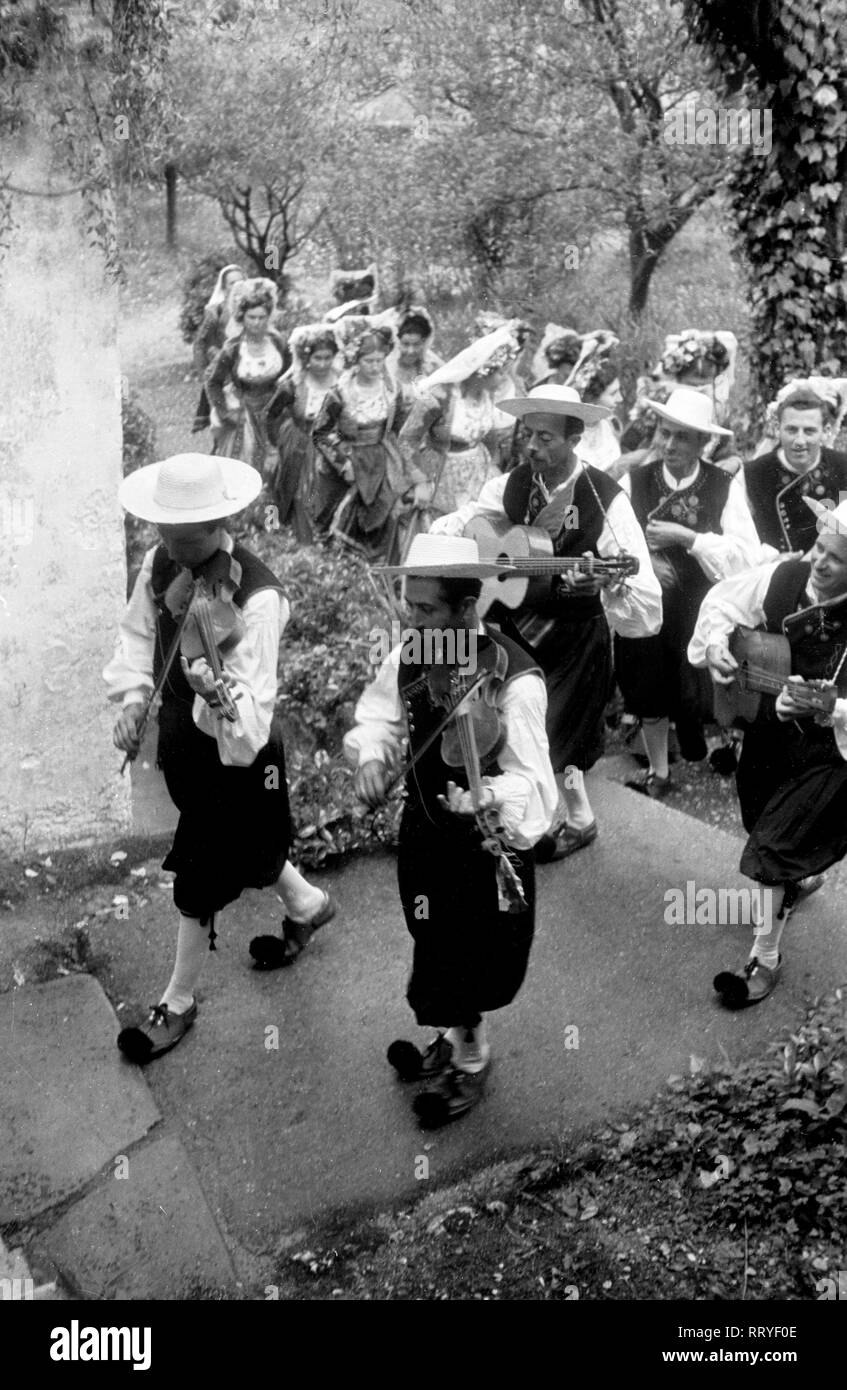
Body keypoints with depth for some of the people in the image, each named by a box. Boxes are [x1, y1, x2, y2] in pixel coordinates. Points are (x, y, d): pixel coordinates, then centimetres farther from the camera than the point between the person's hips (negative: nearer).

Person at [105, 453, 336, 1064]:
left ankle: (178, 1003, 29)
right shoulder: (160, 563, -10)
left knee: (199, 882, 7)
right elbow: (139, 633, 7)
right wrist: (133, 698, -6)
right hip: (182, 733, 7)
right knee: (243, 844, 28)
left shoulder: (258, 597, -31)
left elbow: (253, 705, -35)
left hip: (237, 749, -7)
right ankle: (308, 904, 57)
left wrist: (217, 692, -55)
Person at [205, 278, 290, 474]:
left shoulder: (276, 341, -12)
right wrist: (224, 412, -11)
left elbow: (287, 367, 10)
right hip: (241, 412, -3)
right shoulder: (233, 349, -21)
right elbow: (212, 381, -9)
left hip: (269, 411, 3)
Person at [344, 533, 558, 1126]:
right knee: (437, 948, 24)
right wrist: (371, 753, -15)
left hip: (486, 844, -6)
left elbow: (531, 781, -29)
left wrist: (485, 796, -49)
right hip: (425, 828, 6)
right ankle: (454, 1037, 51)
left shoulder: (514, 679, -28)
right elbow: (381, 710, 7)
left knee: (467, 961, 10)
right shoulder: (410, 656, -9)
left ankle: (470, 1063, 38)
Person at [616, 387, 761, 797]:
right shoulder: (634, 482, -3)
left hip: (700, 612, -1)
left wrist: (686, 537, -20)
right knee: (649, 697, 12)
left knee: (696, 698, 0)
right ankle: (657, 772, 32)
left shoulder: (724, 489, -5)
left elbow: (746, 556, -15)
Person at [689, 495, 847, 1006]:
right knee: (765, 825, 26)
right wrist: (715, 646, -13)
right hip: (768, 738, 6)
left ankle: (765, 959, 11)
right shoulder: (785, 576, -12)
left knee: (772, 852, -7)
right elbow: (723, 601, 3)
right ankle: (805, 874, 59)